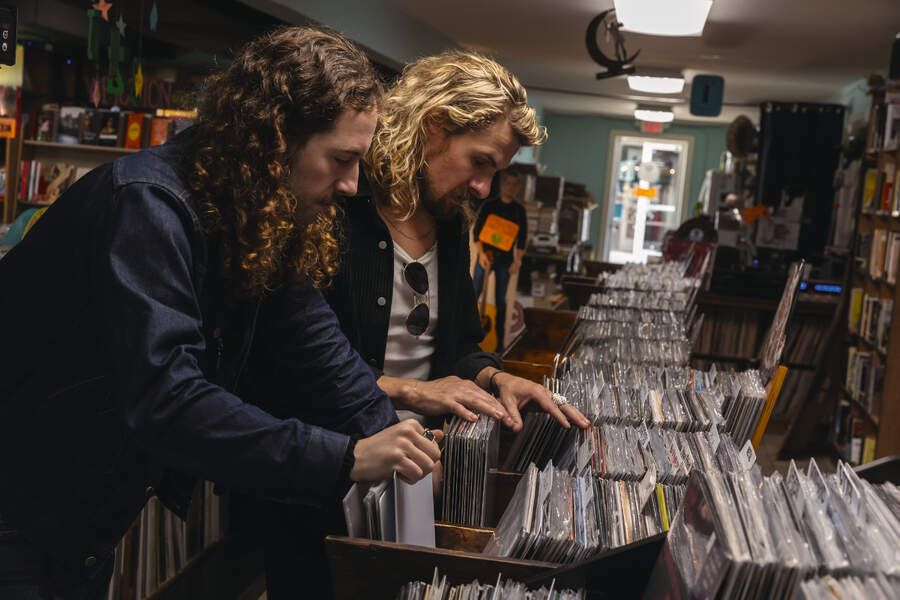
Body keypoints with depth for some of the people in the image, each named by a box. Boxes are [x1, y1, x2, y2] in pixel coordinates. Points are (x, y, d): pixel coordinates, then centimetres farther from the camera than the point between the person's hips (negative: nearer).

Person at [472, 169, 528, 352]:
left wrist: (518, 260, -4)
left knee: (500, 301, 4)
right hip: (486, 255, -1)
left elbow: (522, 237, 6)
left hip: (505, 260, 1)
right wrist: (481, 253, -13)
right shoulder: (489, 205, 2)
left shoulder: (519, 210, 7)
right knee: (473, 295, -6)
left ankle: (499, 342, 9)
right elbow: (477, 231, -1)